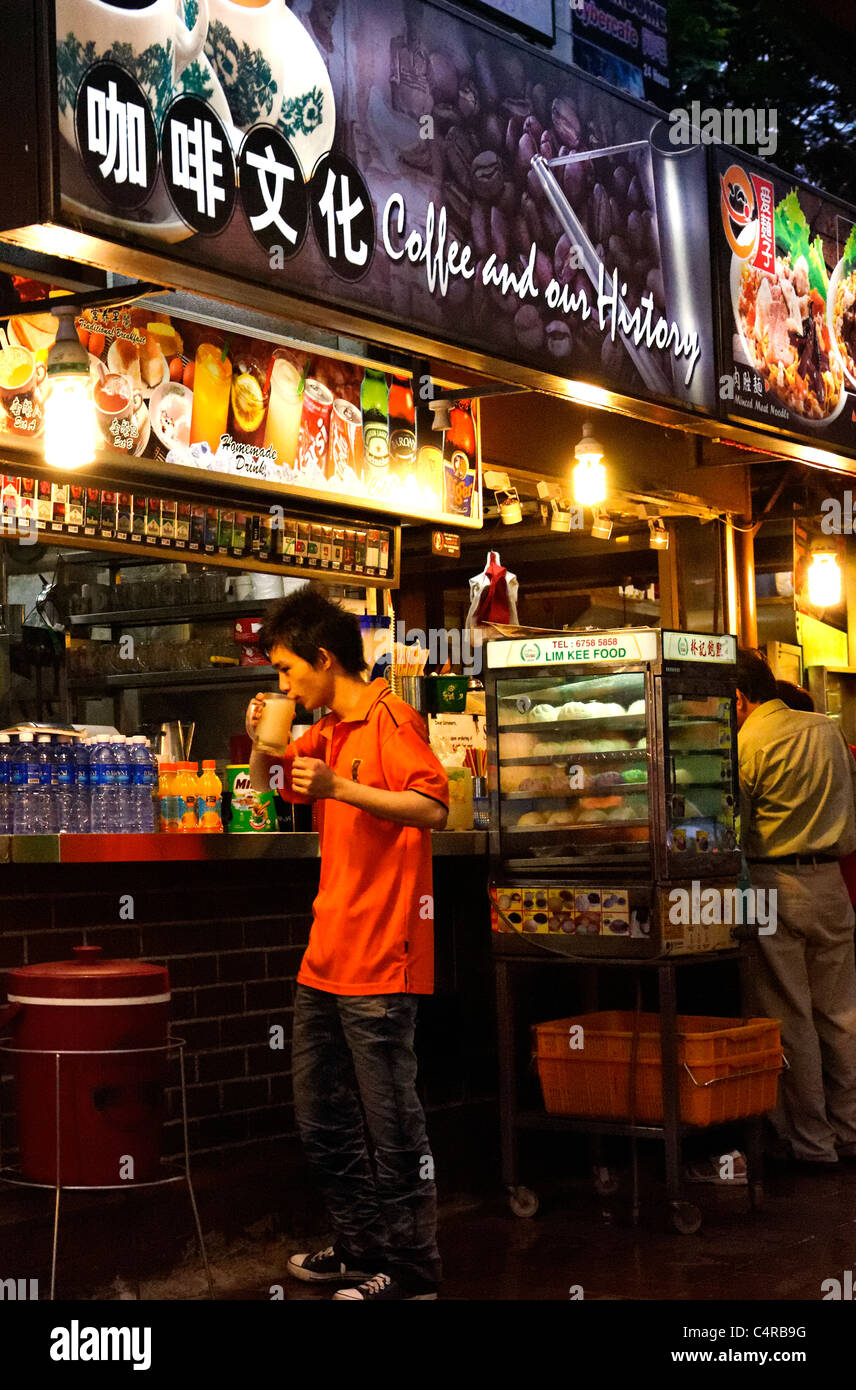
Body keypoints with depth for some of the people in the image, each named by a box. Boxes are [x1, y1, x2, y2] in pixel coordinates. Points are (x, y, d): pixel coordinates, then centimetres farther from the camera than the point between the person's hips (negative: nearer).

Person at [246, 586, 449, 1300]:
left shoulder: (390, 718, -10)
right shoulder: (328, 730, 16)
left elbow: (434, 807, -22)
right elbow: (269, 784, 30)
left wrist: (337, 786, -26)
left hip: (379, 958, -10)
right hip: (326, 953, 10)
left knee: (391, 1120, -3)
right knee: (321, 1116, 16)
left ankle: (411, 1269, 7)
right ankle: (361, 1247, 29)